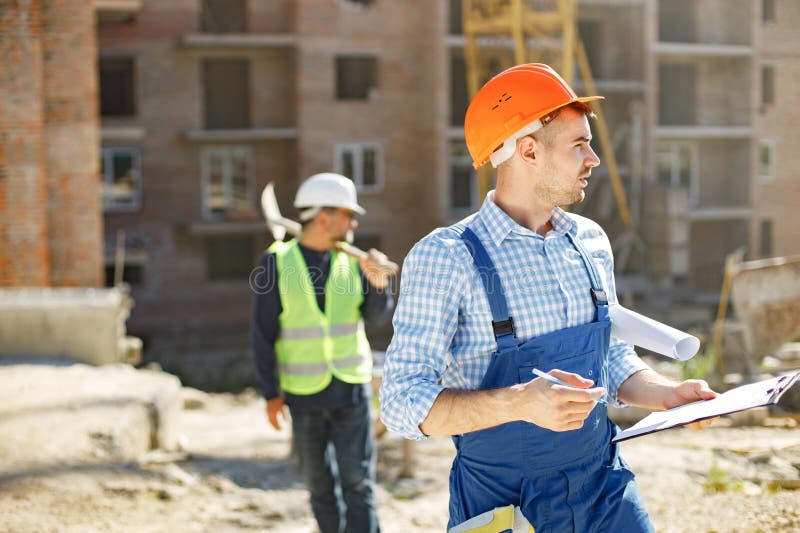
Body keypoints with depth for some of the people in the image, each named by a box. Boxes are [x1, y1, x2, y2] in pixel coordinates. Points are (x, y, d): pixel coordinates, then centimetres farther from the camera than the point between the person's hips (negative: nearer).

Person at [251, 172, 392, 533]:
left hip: (351, 391, 1)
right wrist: (270, 393, -7)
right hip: (304, 394, -1)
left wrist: (378, 282, -20)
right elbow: (263, 334, -5)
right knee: (320, 486, 9)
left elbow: (378, 315, 0)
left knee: (358, 482, -5)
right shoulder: (276, 262, -6)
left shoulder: (351, 261, 2)